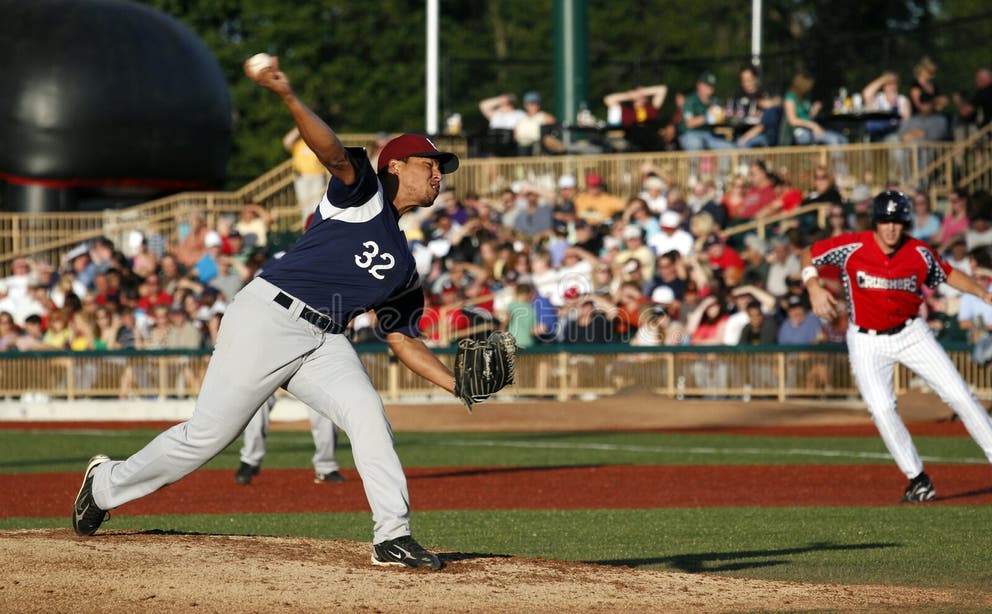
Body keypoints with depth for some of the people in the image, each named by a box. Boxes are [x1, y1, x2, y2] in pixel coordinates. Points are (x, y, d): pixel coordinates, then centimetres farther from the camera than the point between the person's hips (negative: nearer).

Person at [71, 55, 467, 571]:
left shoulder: (403, 266, 22)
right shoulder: (363, 192, 1)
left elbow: (403, 341, 22)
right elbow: (333, 151, -19)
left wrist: (459, 384, 8)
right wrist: (288, 98, -38)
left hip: (323, 343, 7)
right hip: (267, 320, -6)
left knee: (367, 414, -20)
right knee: (208, 434, -3)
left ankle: (392, 538, -23)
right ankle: (108, 482, 19)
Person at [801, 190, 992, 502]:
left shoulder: (919, 253, -10)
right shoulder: (853, 247, -16)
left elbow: (948, 274, 8)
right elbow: (808, 254, -3)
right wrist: (814, 288, -19)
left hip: (911, 333, 2)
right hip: (867, 342, -1)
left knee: (959, 395, -4)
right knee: (881, 408, -15)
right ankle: (918, 480, -3)